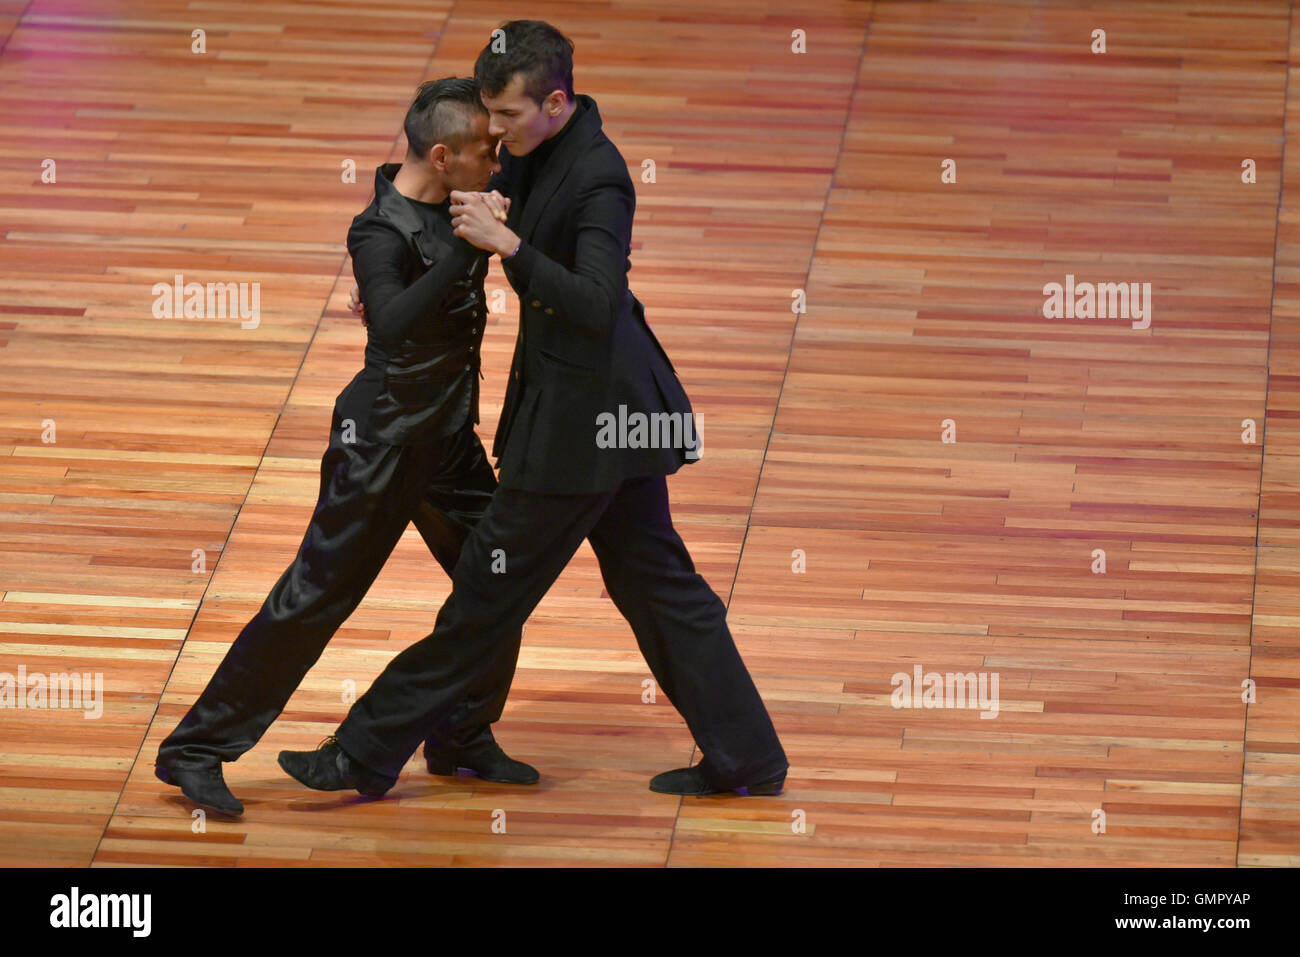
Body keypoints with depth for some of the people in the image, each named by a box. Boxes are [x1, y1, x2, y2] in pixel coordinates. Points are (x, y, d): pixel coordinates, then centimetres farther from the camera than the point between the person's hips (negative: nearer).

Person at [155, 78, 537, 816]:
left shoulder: (461, 202, 1)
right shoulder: (380, 234, -23)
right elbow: (394, 322, -42)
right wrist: (467, 245, -44)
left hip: (450, 436, 8)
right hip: (383, 442, -8)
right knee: (316, 597, -7)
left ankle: (462, 741, 28)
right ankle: (196, 750, 0)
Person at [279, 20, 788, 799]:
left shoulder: (597, 177, -22)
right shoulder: (534, 152, 6)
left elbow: (598, 307, -31)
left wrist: (508, 243, -35)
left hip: (583, 413, -10)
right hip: (614, 409, 10)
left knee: (489, 590, 0)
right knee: (654, 580, 15)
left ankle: (369, 756, 7)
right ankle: (743, 757, 20)